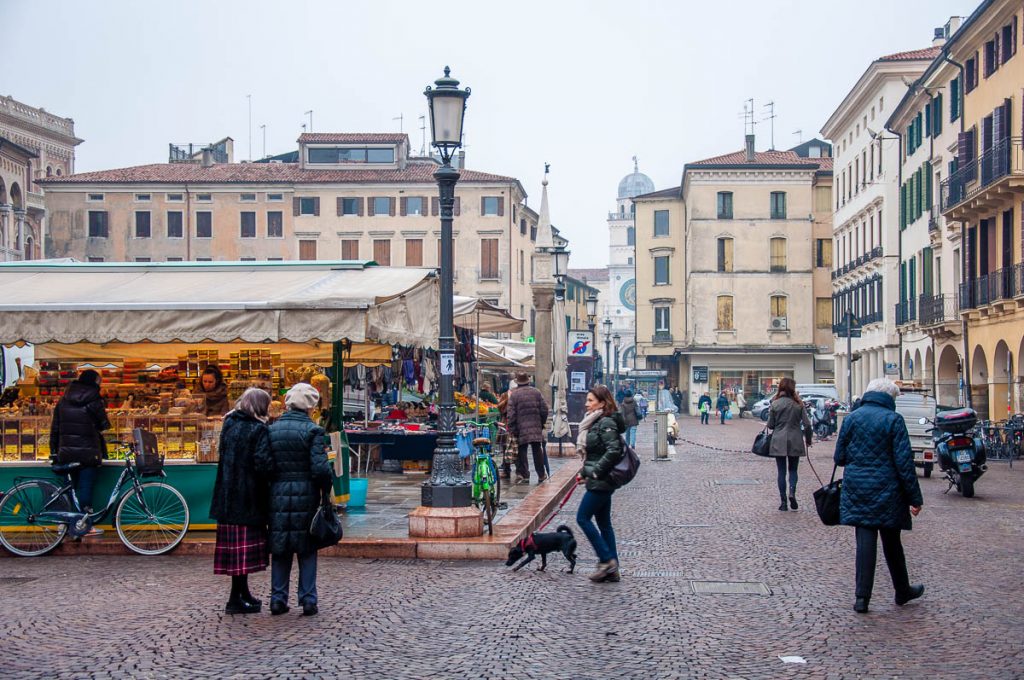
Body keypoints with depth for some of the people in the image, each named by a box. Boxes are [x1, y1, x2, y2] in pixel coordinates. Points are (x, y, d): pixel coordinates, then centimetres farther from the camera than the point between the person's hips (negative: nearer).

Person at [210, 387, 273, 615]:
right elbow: (263, 461, -21)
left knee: (233, 544, 12)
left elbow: (224, 456, 14)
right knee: (246, 545, -1)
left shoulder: (229, 425, 10)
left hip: (227, 495, 7)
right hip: (249, 497, -7)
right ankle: (236, 600, 0)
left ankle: (243, 594, 23)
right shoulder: (259, 430, -11)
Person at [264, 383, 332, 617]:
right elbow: (320, 468, -14)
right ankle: (308, 600, 7)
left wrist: (273, 483, 13)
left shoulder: (272, 430, 3)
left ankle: (278, 599, 12)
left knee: (279, 549, 11)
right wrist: (326, 491, 0)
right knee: (307, 550, 7)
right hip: (306, 496, -3)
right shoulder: (312, 430, -9)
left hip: (278, 494, 3)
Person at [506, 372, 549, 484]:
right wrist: (542, 423, 15)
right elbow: (544, 409, 3)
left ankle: (523, 475, -1)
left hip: (521, 428, -2)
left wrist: (512, 430, -3)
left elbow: (511, 414, -8)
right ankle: (541, 475, 14)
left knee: (522, 451, 3)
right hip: (536, 428, 2)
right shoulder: (536, 392, 3)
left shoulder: (514, 394, -5)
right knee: (537, 451, 10)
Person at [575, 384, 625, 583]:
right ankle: (612, 569, 15)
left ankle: (607, 560, -1)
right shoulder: (596, 422, 15)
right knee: (603, 522, 11)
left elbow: (613, 451, -26)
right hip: (599, 482, 10)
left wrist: (595, 472, -21)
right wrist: (585, 472, 11)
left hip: (601, 482, -10)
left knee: (583, 518, -5)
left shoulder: (606, 423, -16)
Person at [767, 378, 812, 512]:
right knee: (793, 470, 14)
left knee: (781, 471, 7)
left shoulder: (774, 404, -5)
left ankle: (783, 502, 5)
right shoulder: (798, 404, -4)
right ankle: (792, 493, -11)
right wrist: (808, 439, 10)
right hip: (795, 441, 0)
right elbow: (807, 424, -4)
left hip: (778, 441, 0)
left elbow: (770, 425, -2)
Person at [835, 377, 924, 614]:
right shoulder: (893, 420, -8)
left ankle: (862, 597, -2)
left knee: (865, 541, 3)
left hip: (856, 489, 2)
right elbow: (904, 462, -10)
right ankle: (902, 591, 30)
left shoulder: (852, 418, 2)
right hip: (886, 491, -2)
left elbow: (839, 456, 5)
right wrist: (915, 497, -6)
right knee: (891, 542, 13)